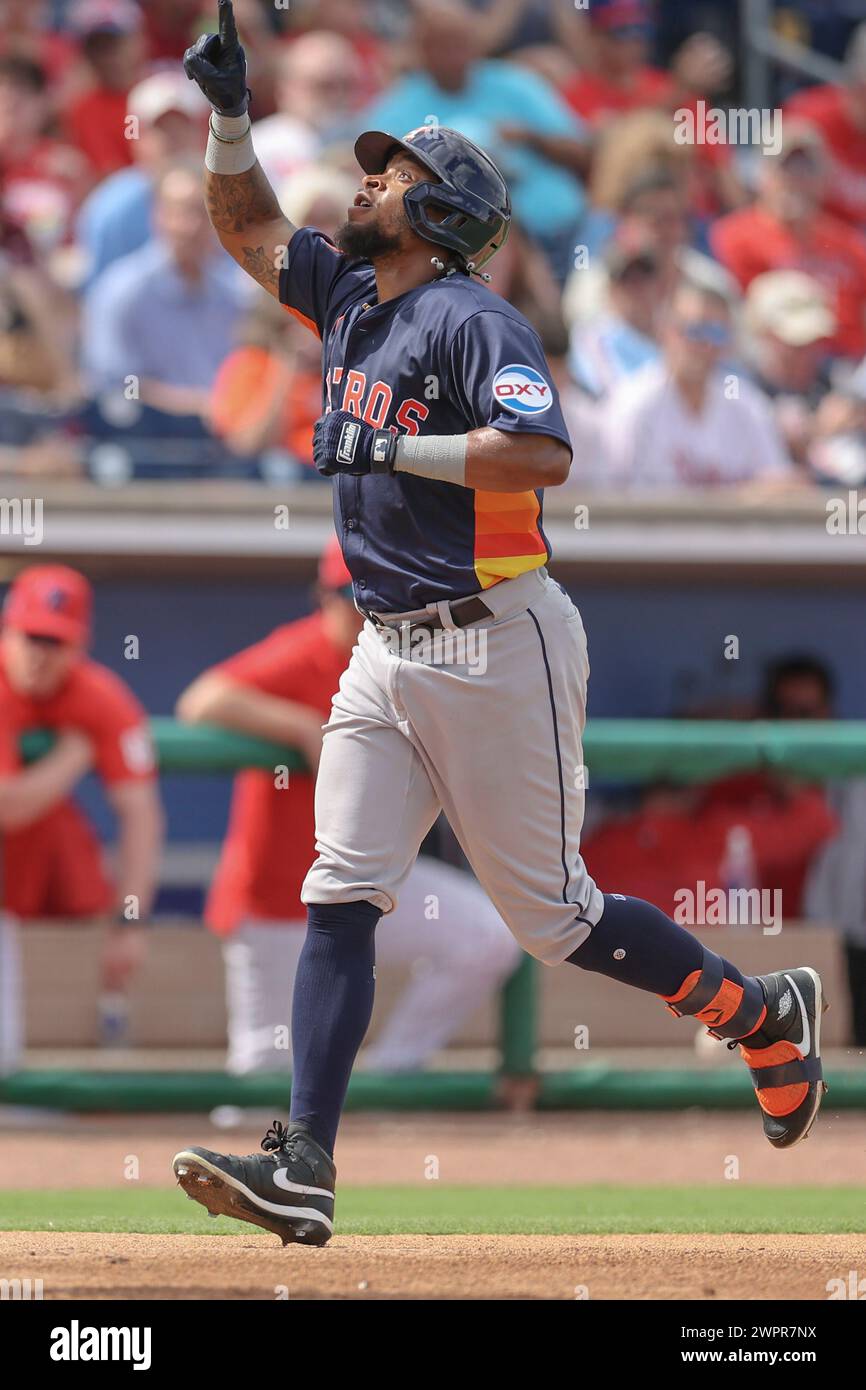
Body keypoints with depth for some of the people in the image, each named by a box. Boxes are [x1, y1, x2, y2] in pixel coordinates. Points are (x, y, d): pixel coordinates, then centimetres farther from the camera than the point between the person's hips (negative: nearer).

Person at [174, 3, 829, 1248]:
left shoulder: (472, 321, -14)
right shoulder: (351, 298, 12)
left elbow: (543, 455, -28)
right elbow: (246, 223, 26)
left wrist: (390, 449, -24)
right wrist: (228, 113, 11)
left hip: (496, 648, -8)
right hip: (388, 653, 8)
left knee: (552, 915, -1)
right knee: (341, 896, -5)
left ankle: (765, 1015, 21)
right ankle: (303, 1171, -11)